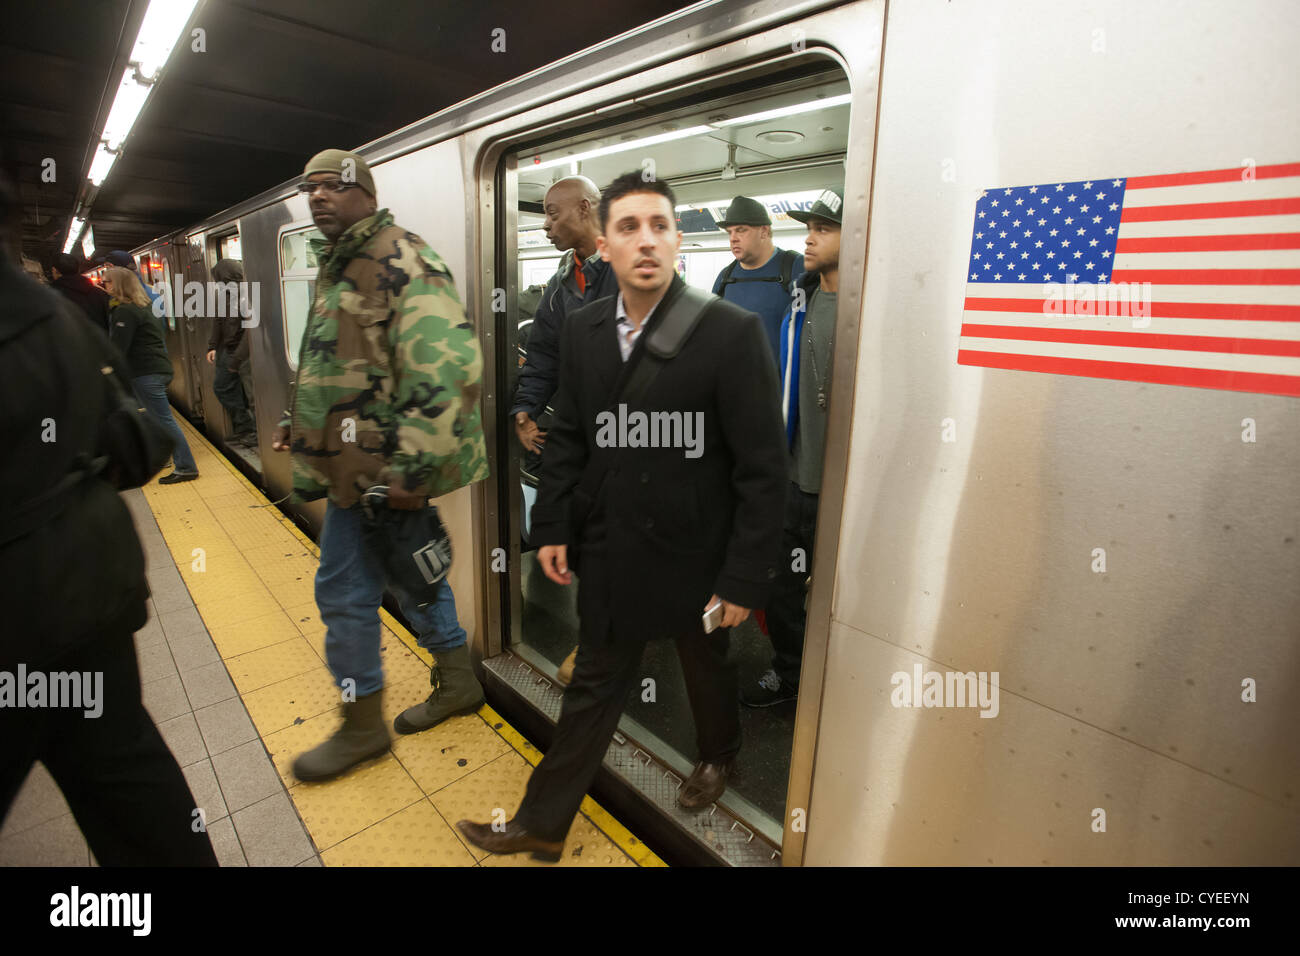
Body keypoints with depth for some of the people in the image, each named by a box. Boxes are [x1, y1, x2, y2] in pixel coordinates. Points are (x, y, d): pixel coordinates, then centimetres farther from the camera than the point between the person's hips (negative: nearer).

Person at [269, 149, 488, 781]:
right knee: (410, 576, 18)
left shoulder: (401, 262, -16)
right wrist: (298, 420, 22)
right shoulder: (337, 268, 17)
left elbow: (449, 369, -28)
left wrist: (410, 466, -29)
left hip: (379, 472, -10)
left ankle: (362, 726, 24)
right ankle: (458, 683, 37)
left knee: (344, 592, 3)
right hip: (355, 463, 10)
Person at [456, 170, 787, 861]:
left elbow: (763, 469, -16)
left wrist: (744, 579, -15)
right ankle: (542, 824, 37)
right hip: (610, 553, 3)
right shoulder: (582, 329, -2)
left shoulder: (731, 332, -17)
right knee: (593, 685, 18)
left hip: (695, 558, -3)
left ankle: (717, 755, 57)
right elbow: (567, 437, 7)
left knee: (707, 672, 24)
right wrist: (552, 528, 4)